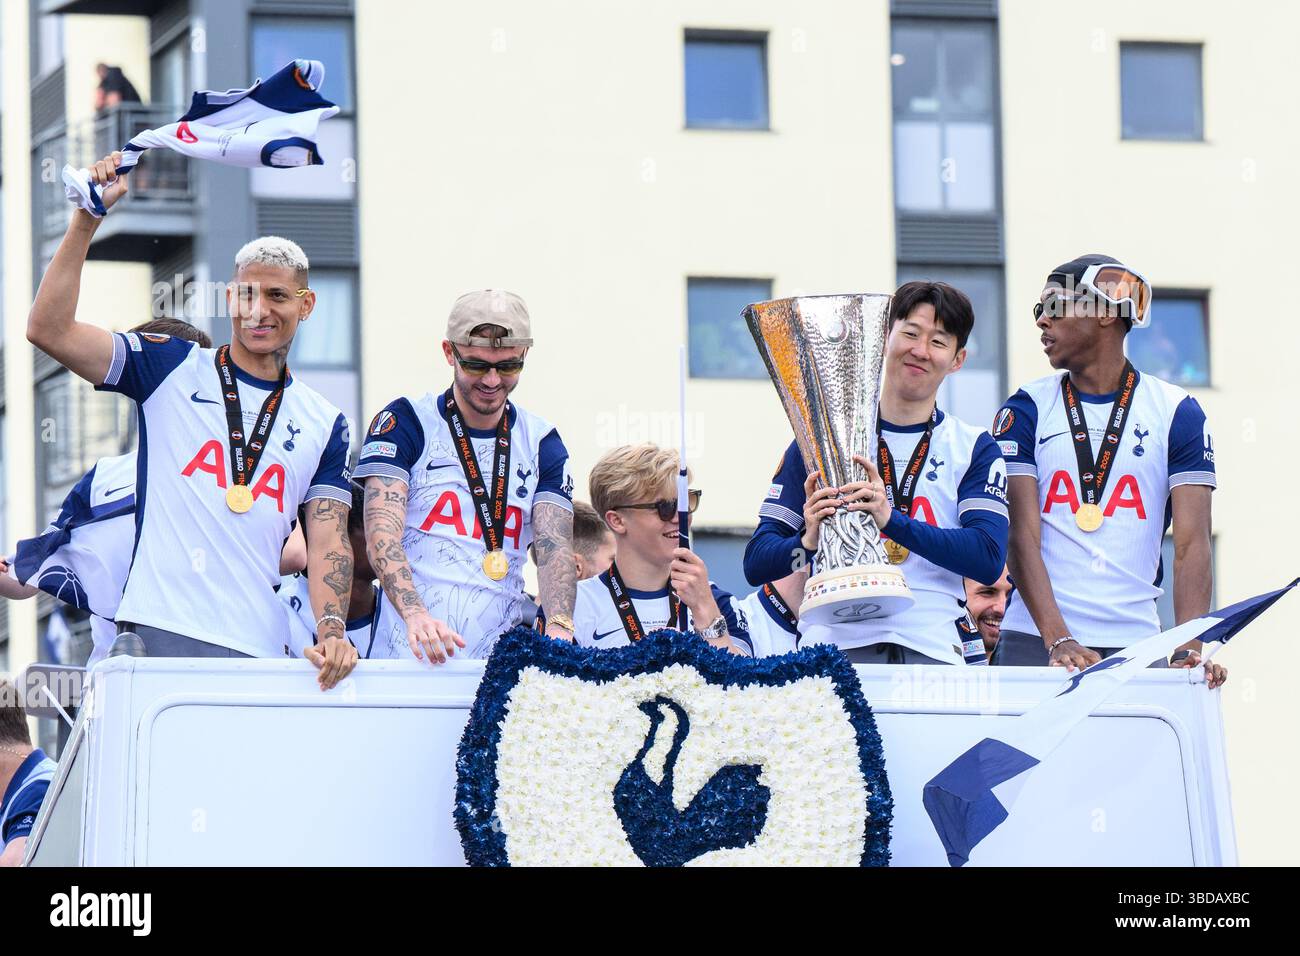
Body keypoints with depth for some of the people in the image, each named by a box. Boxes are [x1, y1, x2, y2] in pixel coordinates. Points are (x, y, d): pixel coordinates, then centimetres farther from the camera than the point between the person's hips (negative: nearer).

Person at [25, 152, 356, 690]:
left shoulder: (324, 424, 16)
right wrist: (86, 222, -8)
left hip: (257, 648, 2)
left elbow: (328, 541, 8)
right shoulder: (173, 369, 10)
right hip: (157, 636, -2)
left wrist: (332, 630, -10)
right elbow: (48, 329, 0)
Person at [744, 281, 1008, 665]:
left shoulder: (974, 448, 17)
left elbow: (989, 559, 0)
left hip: (933, 650, 1)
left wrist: (891, 520, -14)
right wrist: (808, 542, -11)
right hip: (834, 644, -1)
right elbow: (756, 563, 12)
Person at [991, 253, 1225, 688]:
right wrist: (1059, 640, -20)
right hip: (1033, 643, 0)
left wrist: (1188, 649, -19)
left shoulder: (1176, 413, 4)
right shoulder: (1026, 411, 5)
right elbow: (1021, 536, -5)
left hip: (1135, 645, 0)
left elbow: (1191, 543, -3)